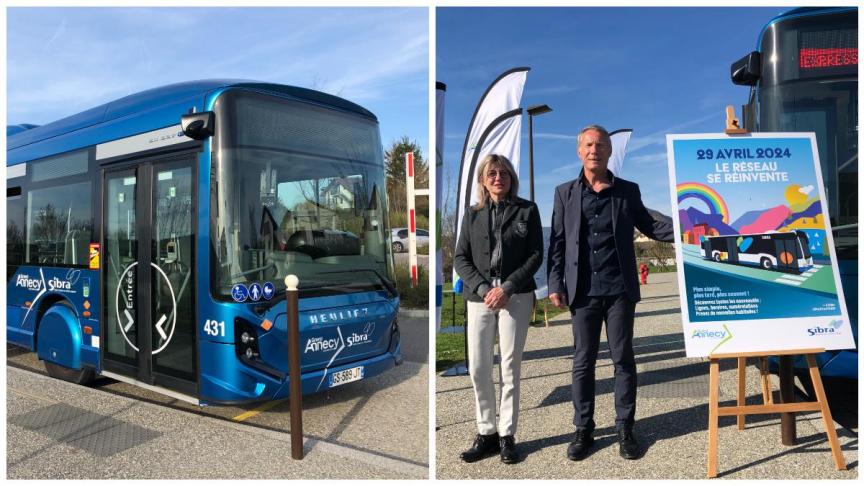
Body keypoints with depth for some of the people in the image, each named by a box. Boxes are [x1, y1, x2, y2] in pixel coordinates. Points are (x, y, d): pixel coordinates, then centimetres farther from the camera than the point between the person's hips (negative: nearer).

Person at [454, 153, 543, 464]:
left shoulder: (527, 210, 6)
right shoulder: (473, 214, 12)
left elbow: (536, 255, 0)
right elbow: (460, 258, 6)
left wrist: (507, 288, -11)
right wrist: (483, 289, -10)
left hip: (516, 297, -2)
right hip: (479, 297, 2)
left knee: (510, 368, 2)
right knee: (478, 368, 1)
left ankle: (507, 435, 12)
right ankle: (486, 433, 14)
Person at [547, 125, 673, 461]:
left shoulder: (628, 191, 7)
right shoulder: (565, 193, 7)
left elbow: (649, 227, 12)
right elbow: (556, 242, 5)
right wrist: (555, 285, -2)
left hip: (620, 290, 0)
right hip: (583, 292, 0)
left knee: (623, 359, 6)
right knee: (583, 361, 7)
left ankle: (625, 429, 19)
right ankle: (583, 430, 18)